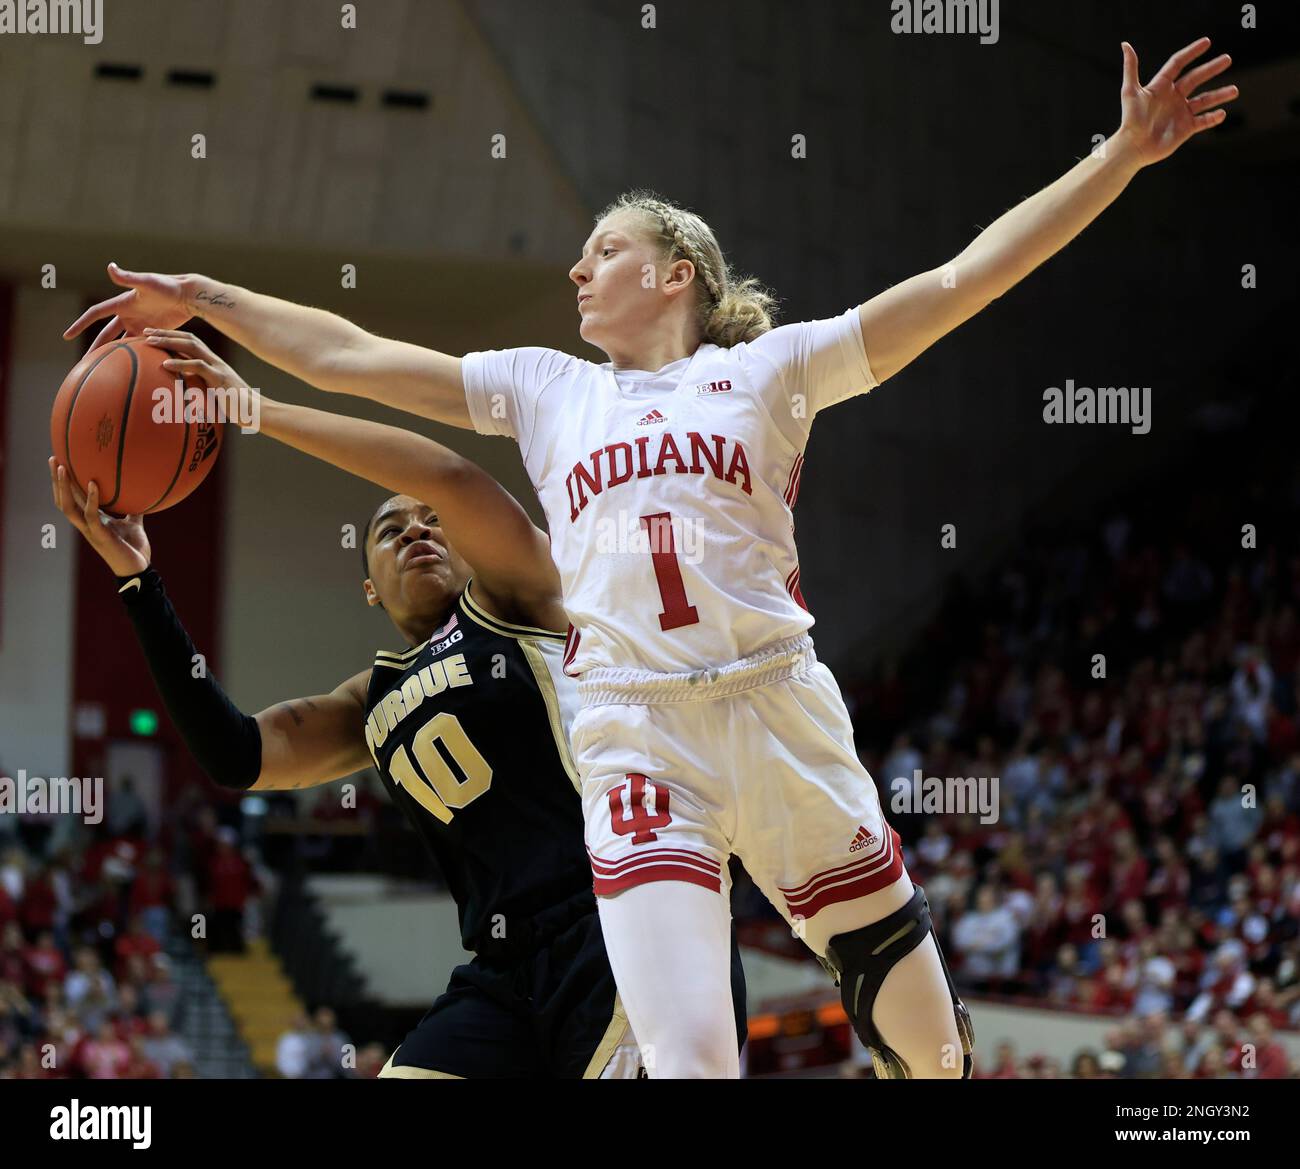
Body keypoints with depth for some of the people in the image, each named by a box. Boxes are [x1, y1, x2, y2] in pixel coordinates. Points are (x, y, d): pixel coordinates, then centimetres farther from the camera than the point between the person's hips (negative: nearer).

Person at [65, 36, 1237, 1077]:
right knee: (687, 1050, -13)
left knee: (927, 1040, 3)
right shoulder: (546, 389, 17)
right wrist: (205, 297, 14)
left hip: (781, 708, -1)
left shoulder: (766, 370, 8)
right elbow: (347, 356, 19)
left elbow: (965, 278, 2)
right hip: (636, 731, 1)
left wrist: (1123, 154, -4)